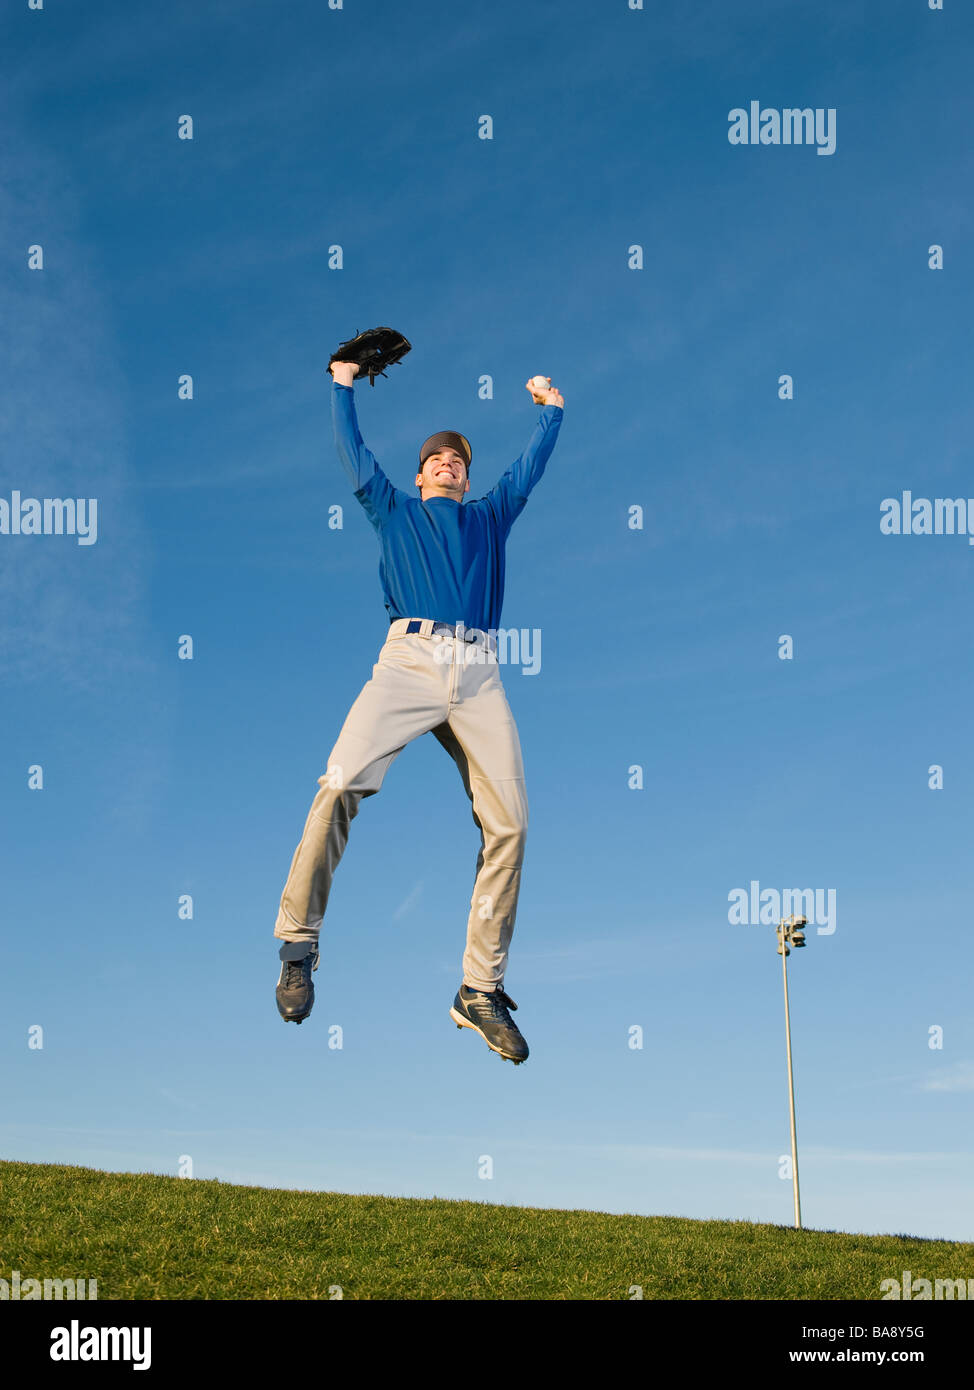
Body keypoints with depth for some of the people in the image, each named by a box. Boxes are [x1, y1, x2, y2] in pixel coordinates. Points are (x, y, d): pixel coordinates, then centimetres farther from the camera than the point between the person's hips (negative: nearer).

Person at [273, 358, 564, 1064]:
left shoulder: (490, 517, 33)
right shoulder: (395, 510, 28)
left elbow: (531, 466, 42)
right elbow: (353, 451, 31)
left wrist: (552, 408, 52)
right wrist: (343, 385, 38)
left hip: (480, 672, 2)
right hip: (410, 658, -2)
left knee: (509, 822, -12)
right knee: (341, 782, -24)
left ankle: (482, 990, -7)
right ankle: (299, 945, -15)